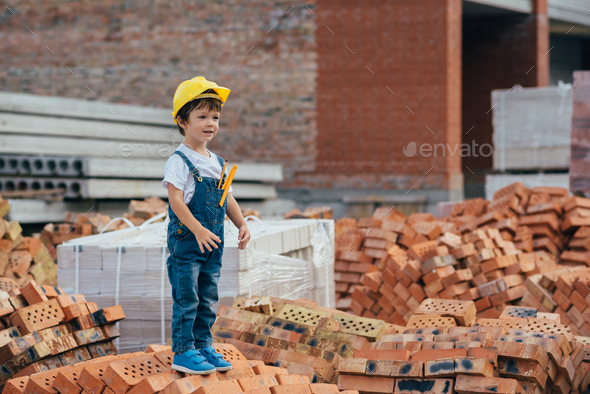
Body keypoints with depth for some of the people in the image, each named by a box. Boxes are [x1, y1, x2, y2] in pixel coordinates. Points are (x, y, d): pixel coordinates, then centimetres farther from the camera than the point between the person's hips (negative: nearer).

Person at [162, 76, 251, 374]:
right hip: (185, 240, -7)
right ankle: (183, 352, 2)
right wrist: (197, 230, -25)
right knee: (186, 299, -4)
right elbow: (176, 200, -17)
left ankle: (203, 346, 22)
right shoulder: (180, 160, -11)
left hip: (212, 243, 7)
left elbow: (227, 198, 19)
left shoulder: (217, 163, 13)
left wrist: (242, 224, 6)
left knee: (208, 299, 12)